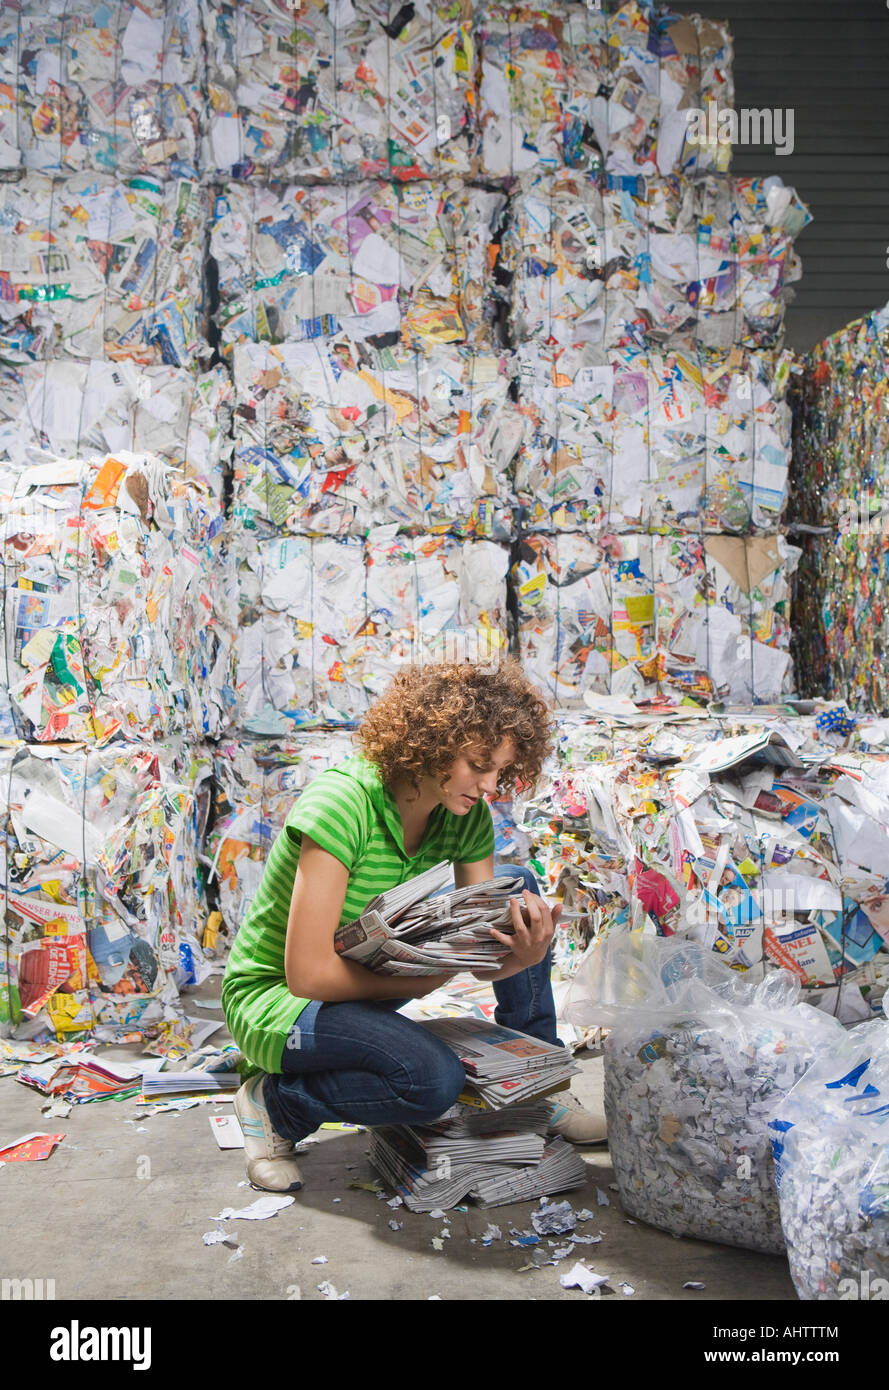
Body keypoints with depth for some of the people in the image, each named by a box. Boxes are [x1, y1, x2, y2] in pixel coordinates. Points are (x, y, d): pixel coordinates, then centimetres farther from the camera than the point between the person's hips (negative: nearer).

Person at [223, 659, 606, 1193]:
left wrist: (525, 954, -30)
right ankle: (275, 1102, -5)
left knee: (518, 888, -2)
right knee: (435, 1077, -33)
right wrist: (418, 982, -21)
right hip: (275, 996, -7)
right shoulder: (342, 803, -30)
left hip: (371, 976, 8)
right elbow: (308, 973, -30)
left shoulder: (467, 817, -8)